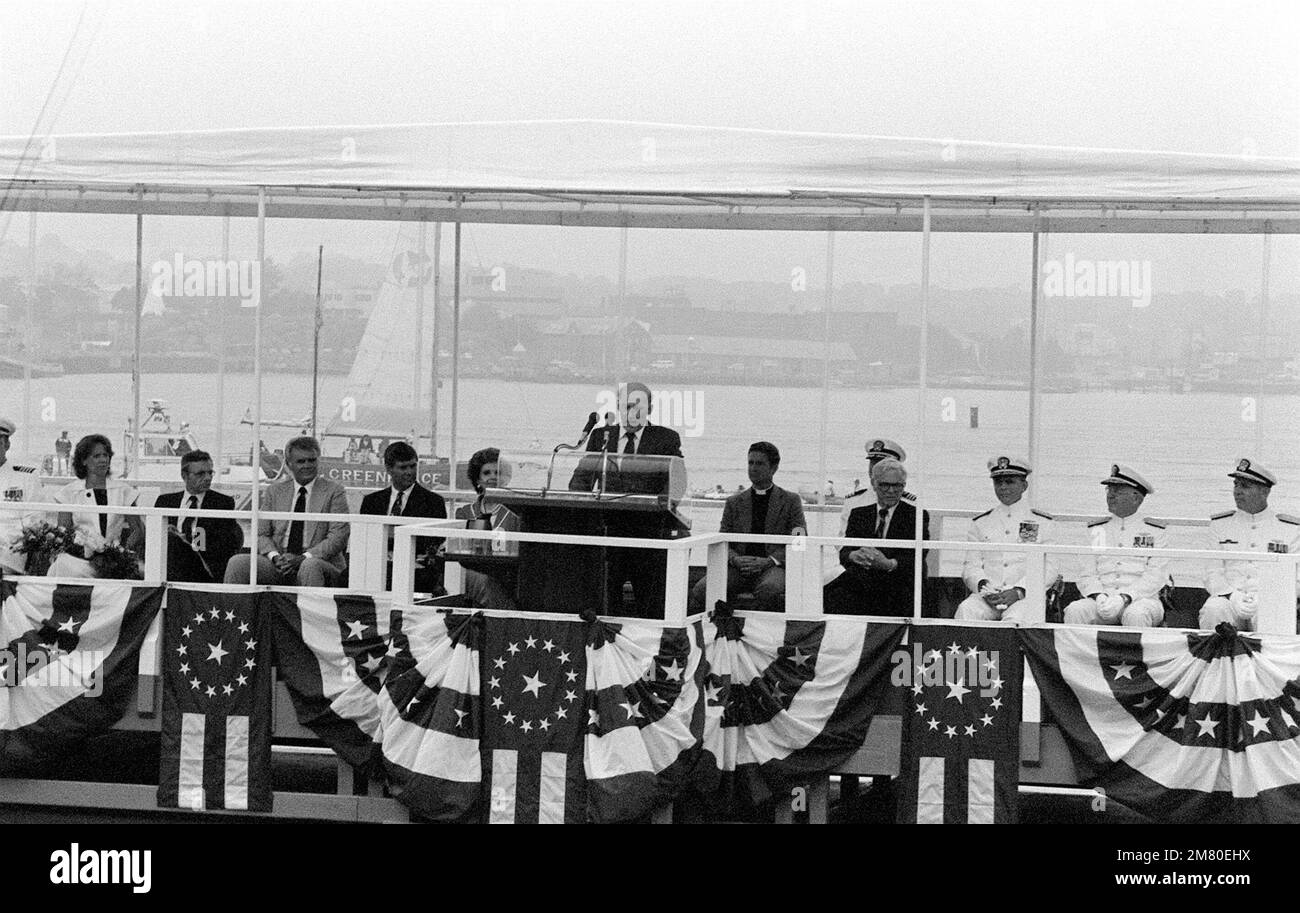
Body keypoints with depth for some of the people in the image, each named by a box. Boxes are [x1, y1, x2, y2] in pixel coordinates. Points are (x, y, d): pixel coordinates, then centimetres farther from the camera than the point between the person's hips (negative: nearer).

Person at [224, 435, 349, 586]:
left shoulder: (334, 492, 5)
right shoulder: (274, 491, 16)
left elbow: (338, 538, -3)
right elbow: (261, 534, 12)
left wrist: (302, 558, -17)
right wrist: (275, 557, -11)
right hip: (278, 564, 3)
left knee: (310, 567, -39)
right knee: (237, 562, -23)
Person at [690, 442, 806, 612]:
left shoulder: (791, 501, 13)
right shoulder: (734, 502, 21)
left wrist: (769, 561, -12)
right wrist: (734, 559, -10)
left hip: (773, 567, -2)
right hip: (738, 567, 2)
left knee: (770, 590, -40)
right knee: (701, 590, -28)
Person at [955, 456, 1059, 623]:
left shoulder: (1043, 523, 11)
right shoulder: (980, 523, 19)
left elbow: (1048, 569, 2)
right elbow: (971, 565, 13)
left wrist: (1018, 592, -15)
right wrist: (983, 585, -11)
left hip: (1025, 596, -2)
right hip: (987, 596, 2)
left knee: (1016, 618, -36)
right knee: (965, 610, -31)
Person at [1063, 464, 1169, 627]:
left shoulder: (1154, 532, 8)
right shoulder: (1096, 530, 17)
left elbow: (1155, 576, -3)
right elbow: (1086, 573, 10)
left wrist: (1124, 598, -19)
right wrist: (1099, 597, -13)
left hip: (1140, 598, -2)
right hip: (1102, 600, 2)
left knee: (1135, 615, -38)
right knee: (1074, 611, -30)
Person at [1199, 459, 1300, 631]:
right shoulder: (1220, 525, 15)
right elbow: (1212, 574, 9)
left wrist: (1261, 599, -13)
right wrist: (1232, 597, -13)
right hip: (1229, 600, 1)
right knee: (1213, 610, -34)